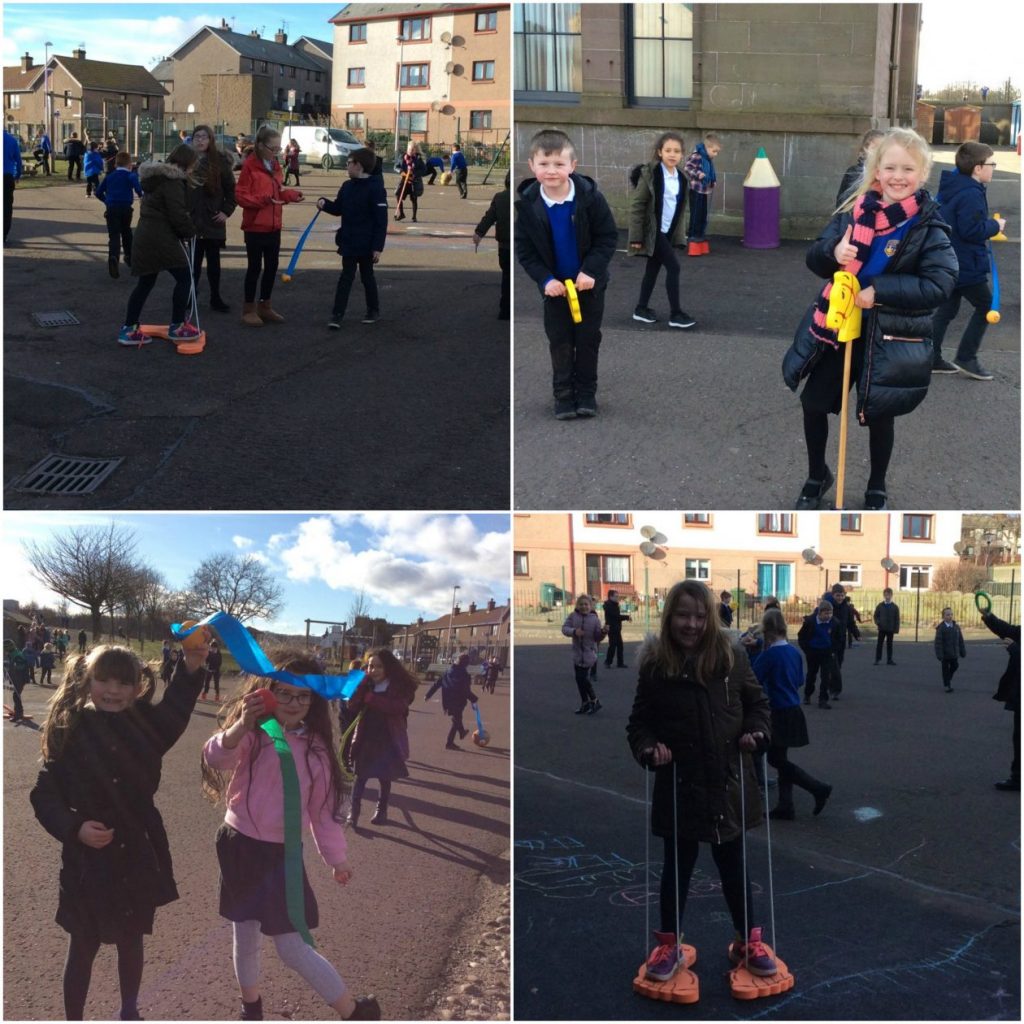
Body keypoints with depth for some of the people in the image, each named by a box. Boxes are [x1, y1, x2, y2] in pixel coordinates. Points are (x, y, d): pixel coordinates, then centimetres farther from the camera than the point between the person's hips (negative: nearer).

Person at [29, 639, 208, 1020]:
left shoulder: (145, 725, -5)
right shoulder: (71, 731, -11)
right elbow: (44, 795, -10)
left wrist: (191, 666, -15)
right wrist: (74, 828, -25)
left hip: (137, 853, 3)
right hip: (88, 859, -3)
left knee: (132, 941, 21)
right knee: (83, 948, 12)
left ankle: (129, 1012, 42)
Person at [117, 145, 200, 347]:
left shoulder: (157, 178, 18)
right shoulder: (173, 182, -14)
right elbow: (178, 215, -19)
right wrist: (190, 231, -2)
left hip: (145, 236, 10)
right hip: (162, 238, -10)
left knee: (145, 283, 13)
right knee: (185, 277, 2)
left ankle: (129, 329, 12)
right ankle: (177, 327, 8)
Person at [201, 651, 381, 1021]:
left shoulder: (315, 747, -2)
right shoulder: (251, 735, -11)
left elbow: (322, 807, 7)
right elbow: (216, 757, -33)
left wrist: (336, 857, 11)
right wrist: (240, 727, -51)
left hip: (282, 855, 0)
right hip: (240, 849, 0)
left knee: (294, 949, -2)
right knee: (245, 940, 17)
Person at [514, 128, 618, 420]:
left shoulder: (590, 196, -18)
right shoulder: (527, 204, -14)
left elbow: (608, 237, -12)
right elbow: (524, 249, -8)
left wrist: (591, 270, -23)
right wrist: (545, 279, -19)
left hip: (589, 283, -1)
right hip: (554, 284, 1)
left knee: (588, 339, 9)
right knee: (560, 342, 7)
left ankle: (586, 392, 22)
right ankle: (563, 395, 18)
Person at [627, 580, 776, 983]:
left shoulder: (731, 656, -6)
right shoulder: (655, 666, -9)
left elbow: (757, 702, 7)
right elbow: (639, 722, -1)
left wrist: (756, 731, -11)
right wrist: (649, 748, -20)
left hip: (728, 781, 1)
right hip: (679, 785, -1)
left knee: (733, 865, 16)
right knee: (678, 866, 14)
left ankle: (748, 941, 32)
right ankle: (668, 944, 29)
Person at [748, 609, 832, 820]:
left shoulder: (769, 654, -18)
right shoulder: (794, 651, 5)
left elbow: (753, 679, -13)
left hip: (779, 714, -8)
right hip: (793, 710, 8)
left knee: (776, 759, 1)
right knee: (780, 759, 13)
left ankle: (818, 788, -2)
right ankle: (785, 806, 15)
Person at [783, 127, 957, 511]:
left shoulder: (929, 227, -12)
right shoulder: (854, 211, -2)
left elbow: (940, 284, -20)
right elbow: (814, 260, 0)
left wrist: (880, 291, -25)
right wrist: (832, 252, -23)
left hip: (891, 337, -3)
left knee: (880, 414, 11)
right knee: (813, 402, 13)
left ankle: (877, 489, 34)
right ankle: (817, 476, 37)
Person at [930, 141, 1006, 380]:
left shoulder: (951, 186, 9)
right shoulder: (972, 194, -22)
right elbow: (972, 230, -25)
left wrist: (987, 225, 15)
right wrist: (995, 225, -10)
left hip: (947, 260, 9)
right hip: (966, 264, -9)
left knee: (947, 309, 15)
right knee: (986, 306, 5)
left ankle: (932, 358, 16)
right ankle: (966, 358, 5)